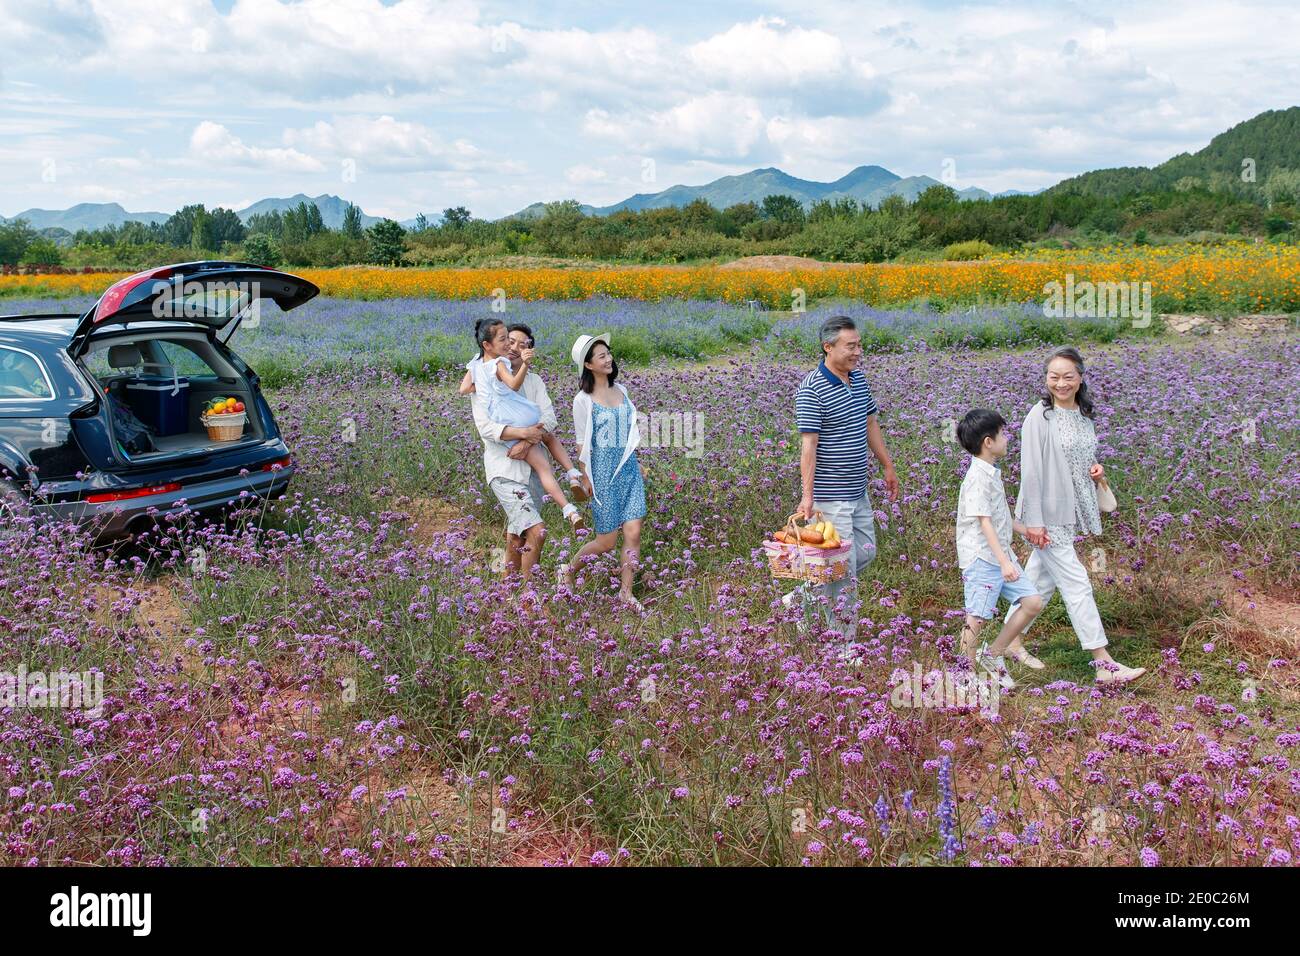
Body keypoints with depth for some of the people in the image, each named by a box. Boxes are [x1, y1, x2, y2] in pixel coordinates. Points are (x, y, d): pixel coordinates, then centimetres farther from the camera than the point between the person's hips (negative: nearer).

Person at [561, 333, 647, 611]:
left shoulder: (620, 390, 6)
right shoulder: (583, 400, -12)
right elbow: (583, 444, -7)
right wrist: (586, 478, -6)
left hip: (629, 467, 5)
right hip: (603, 471, -5)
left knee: (633, 532, -2)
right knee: (607, 541, 2)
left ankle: (626, 591, 11)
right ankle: (570, 570, 28)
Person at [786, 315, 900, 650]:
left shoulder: (859, 379, 8)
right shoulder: (812, 390, -18)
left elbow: (871, 425, 20)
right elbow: (808, 445, -21)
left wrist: (888, 466, 23)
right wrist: (807, 496, -24)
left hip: (858, 491, 9)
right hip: (830, 497, -9)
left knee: (866, 552, 17)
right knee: (843, 566, -2)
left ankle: (806, 593, 31)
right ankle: (844, 641, 12)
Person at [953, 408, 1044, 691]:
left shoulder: (992, 473, 15)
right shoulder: (978, 478, -17)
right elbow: (984, 522, -23)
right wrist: (1004, 562, -28)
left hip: (1001, 555, 10)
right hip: (981, 558, -10)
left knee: (1033, 602, 5)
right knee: (977, 619, -3)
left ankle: (993, 655, 16)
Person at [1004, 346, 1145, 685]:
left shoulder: (1083, 415, 8)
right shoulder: (1040, 416, -15)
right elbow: (1030, 470, -16)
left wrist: (1095, 470, 0)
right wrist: (1033, 521, -17)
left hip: (1069, 514, 7)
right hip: (1047, 516, -7)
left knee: (1040, 582, 15)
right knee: (1077, 585, -5)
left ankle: (1013, 641, 30)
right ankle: (1105, 664, -1)